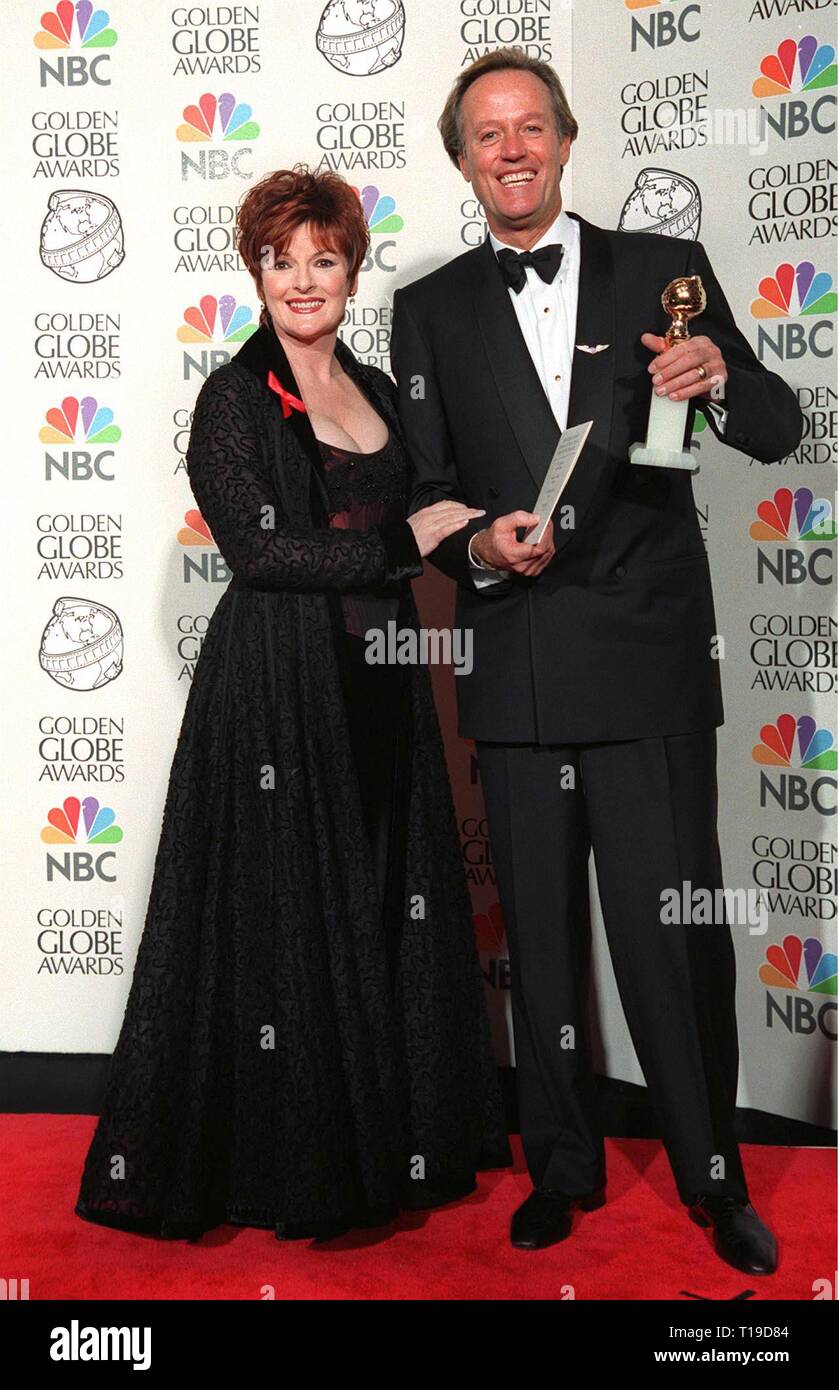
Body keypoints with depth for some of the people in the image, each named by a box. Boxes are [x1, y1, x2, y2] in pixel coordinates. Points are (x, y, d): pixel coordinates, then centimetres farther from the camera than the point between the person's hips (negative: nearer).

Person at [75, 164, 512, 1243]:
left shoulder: (376, 388, 14)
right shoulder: (235, 397, -6)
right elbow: (259, 550, -15)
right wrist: (406, 541, -14)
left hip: (377, 684, 6)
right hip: (276, 687, -6)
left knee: (385, 905, 10)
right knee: (283, 916, 1)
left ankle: (388, 1136, 25)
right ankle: (282, 1159, 15)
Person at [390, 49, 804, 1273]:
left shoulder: (664, 272, 6)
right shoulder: (431, 310, 10)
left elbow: (777, 433, 3)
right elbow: (422, 489, 7)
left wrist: (721, 379, -19)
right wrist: (477, 543, -14)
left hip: (650, 663, -2)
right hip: (518, 667, 2)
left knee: (677, 932, 0)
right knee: (541, 935, 12)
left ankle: (714, 1177, 19)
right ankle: (563, 1170, 29)